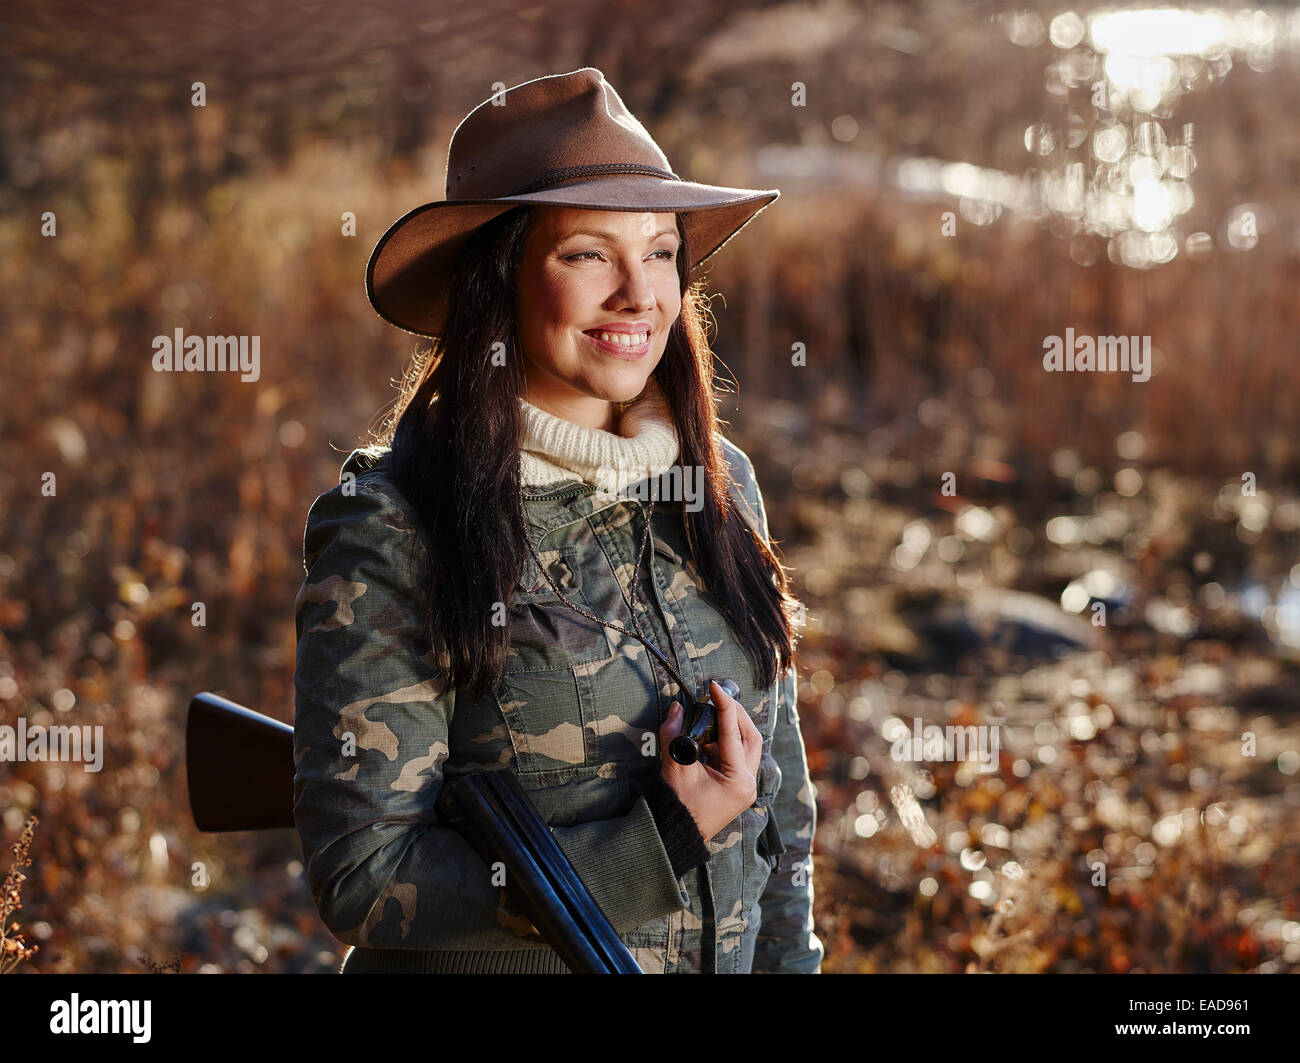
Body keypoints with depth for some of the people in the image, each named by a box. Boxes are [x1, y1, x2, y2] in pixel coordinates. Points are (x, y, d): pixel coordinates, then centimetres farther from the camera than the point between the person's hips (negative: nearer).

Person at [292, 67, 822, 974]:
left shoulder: (719, 482, -1)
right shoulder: (387, 531, -16)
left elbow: (780, 788, 9)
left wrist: (786, 958, 1)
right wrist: (670, 839, -23)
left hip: (723, 959, 5)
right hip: (490, 967, -4)